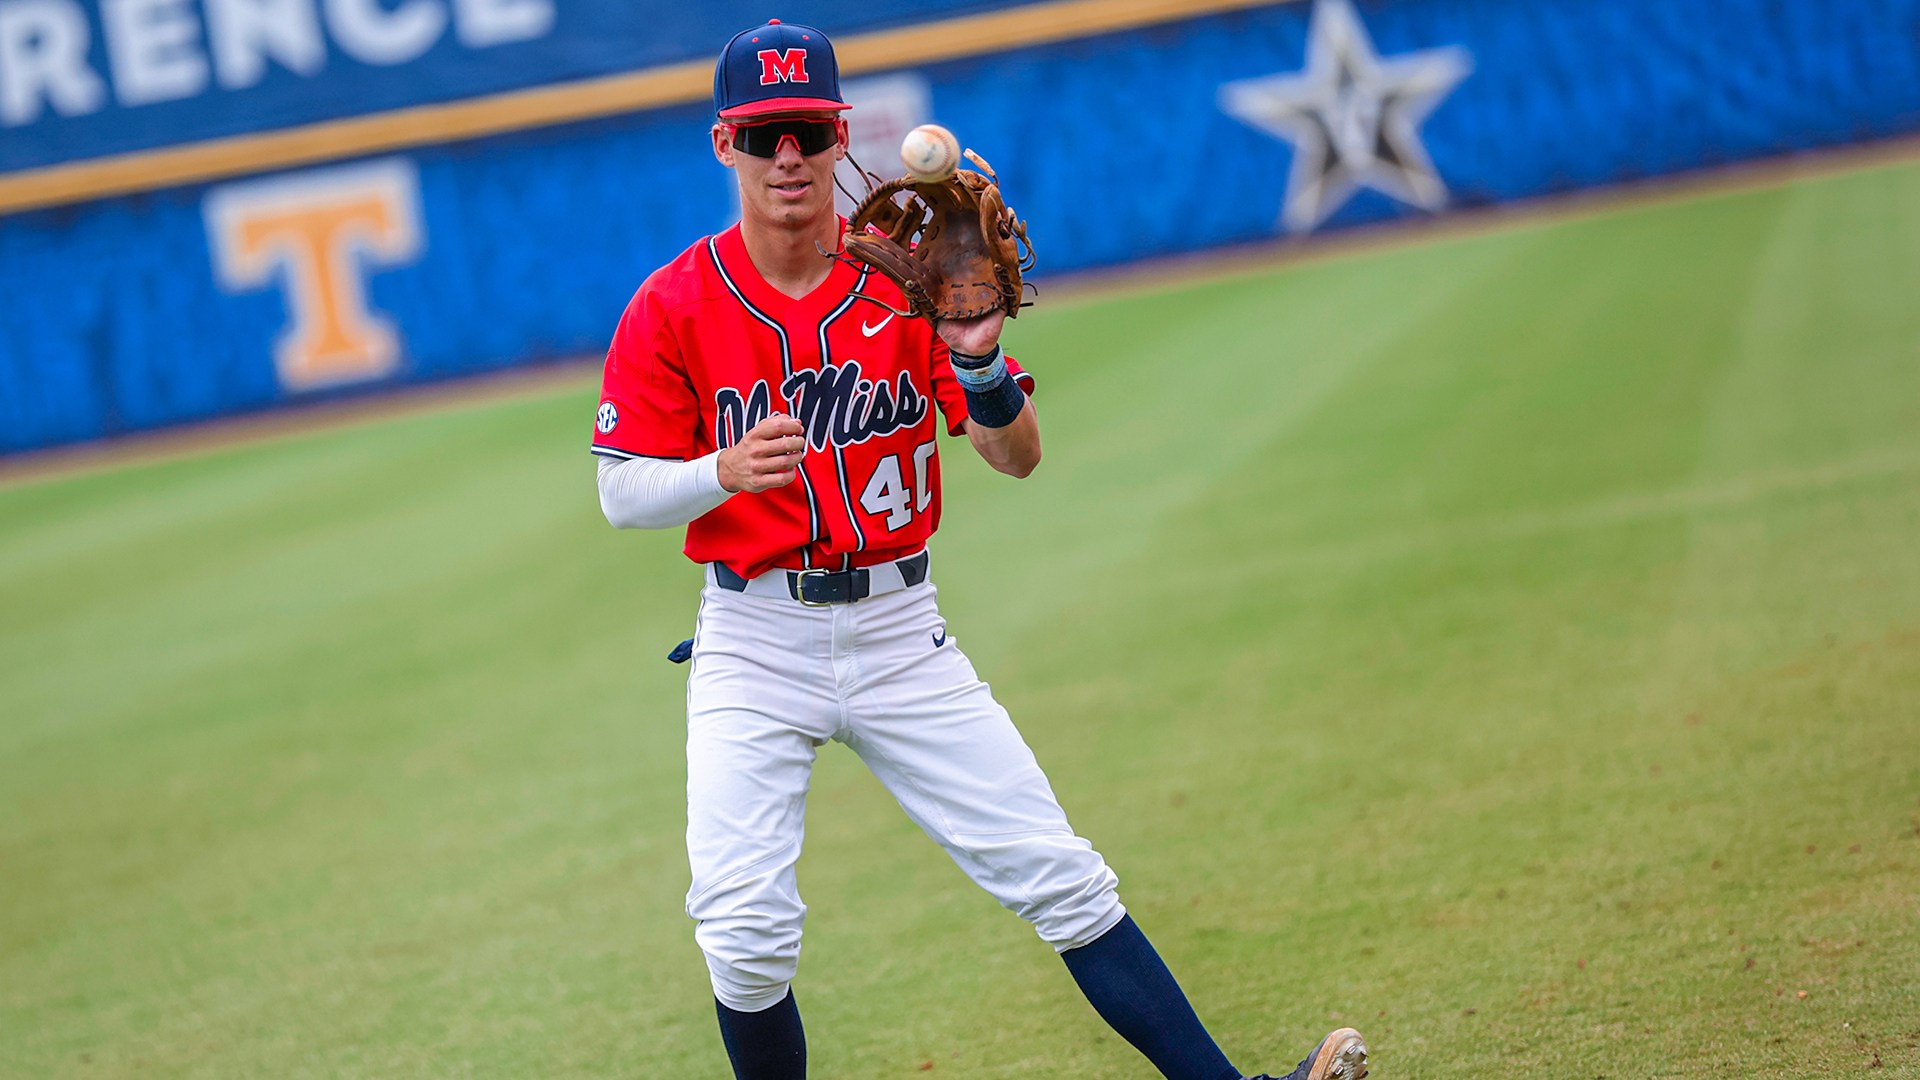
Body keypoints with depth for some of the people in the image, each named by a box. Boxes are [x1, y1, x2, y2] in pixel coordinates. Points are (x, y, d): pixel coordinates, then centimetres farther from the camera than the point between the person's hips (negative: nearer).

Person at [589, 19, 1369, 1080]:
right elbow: (622, 492, -5)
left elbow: (1019, 458, -2)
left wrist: (978, 365, -23)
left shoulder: (911, 282, -1)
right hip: (753, 644, -1)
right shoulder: (674, 305, -5)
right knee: (747, 933, -13)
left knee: (1062, 880, -3)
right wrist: (727, 469, -25)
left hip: (899, 632, 1)